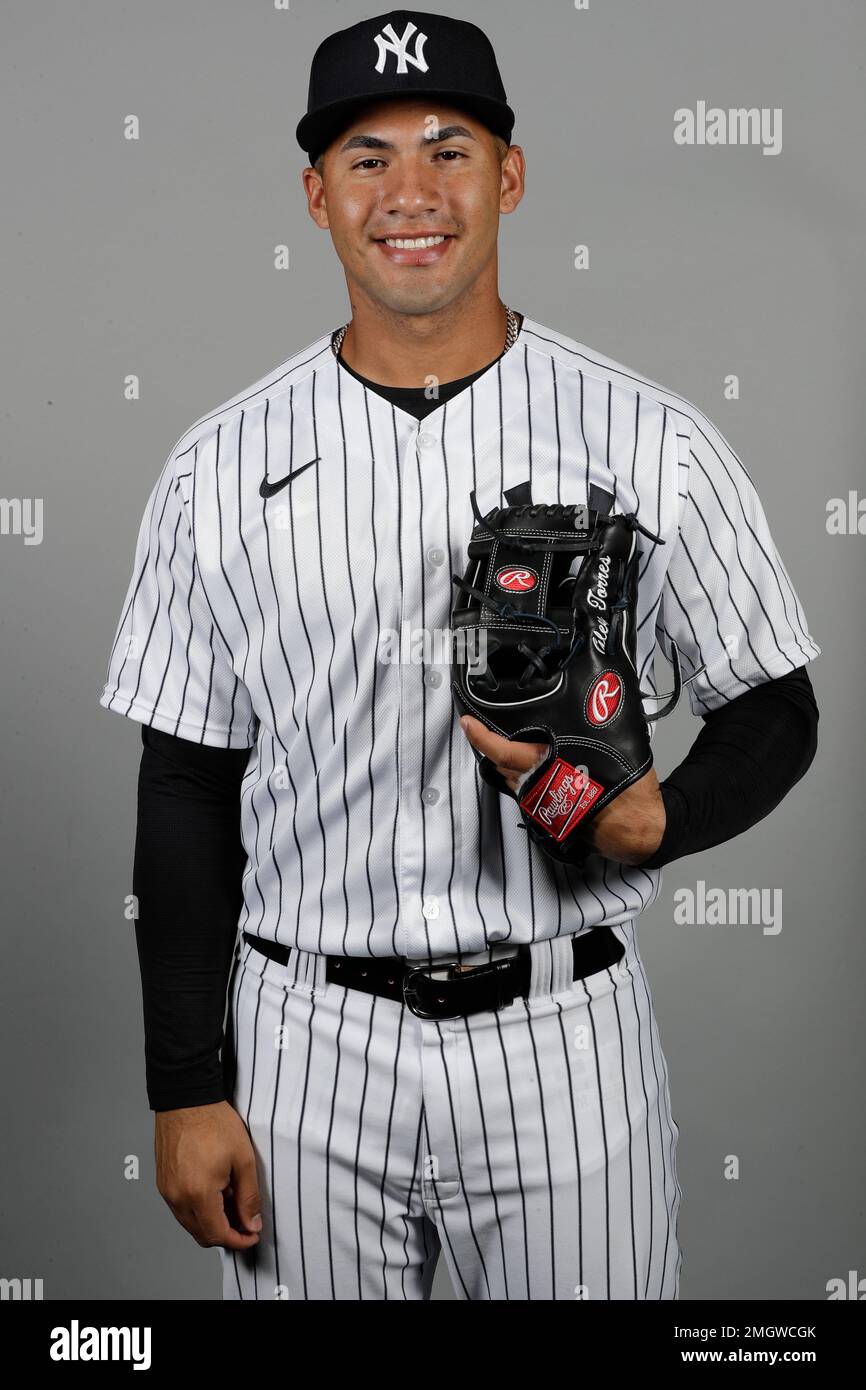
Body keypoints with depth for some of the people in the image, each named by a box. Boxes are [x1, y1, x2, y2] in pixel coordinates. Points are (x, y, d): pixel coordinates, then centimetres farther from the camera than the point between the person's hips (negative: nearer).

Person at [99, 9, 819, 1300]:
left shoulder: (651, 441, -2)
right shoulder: (222, 467, 1)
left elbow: (775, 709, 5)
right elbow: (188, 786, 3)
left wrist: (657, 817, -17)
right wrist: (187, 1092, 1)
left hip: (563, 1043, 0)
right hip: (306, 1047, 1)